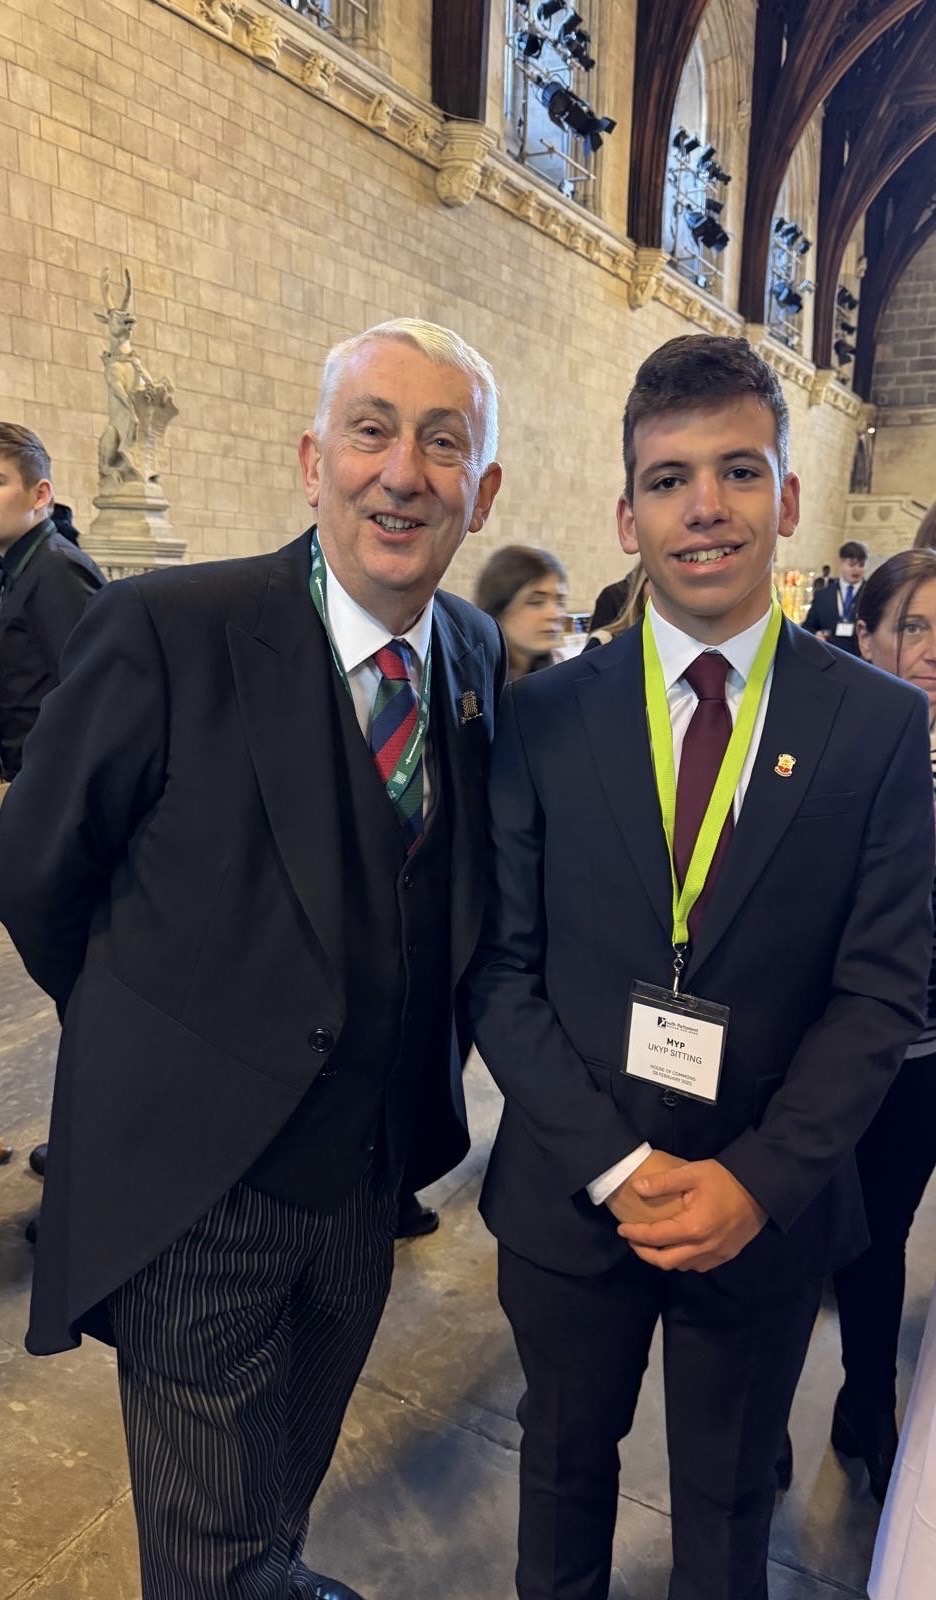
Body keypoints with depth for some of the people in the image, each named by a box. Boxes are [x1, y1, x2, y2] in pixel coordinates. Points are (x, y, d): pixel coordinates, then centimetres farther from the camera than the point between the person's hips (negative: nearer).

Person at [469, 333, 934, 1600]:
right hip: (569, 1195, 1)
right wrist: (614, 1165, -14)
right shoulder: (544, 715, -7)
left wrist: (757, 1181, -15)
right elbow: (503, 966, -7)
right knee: (565, 1464, 25)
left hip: (769, 1207, 0)